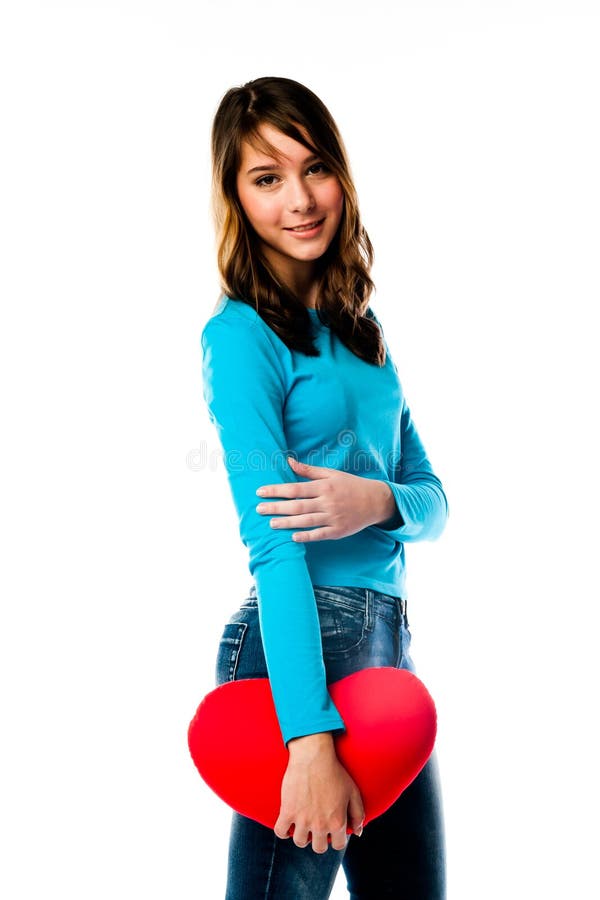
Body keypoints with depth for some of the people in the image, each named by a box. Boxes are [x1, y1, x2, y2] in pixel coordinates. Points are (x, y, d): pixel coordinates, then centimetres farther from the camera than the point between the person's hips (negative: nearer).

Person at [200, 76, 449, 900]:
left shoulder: (360, 328, 13)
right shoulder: (242, 334, -9)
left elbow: (432, 499, 12)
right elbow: (271, 544, -19)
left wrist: (378, 502, -12)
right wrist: (310, 738, -25)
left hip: (390, 645, 8)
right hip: (300, 647, -7)